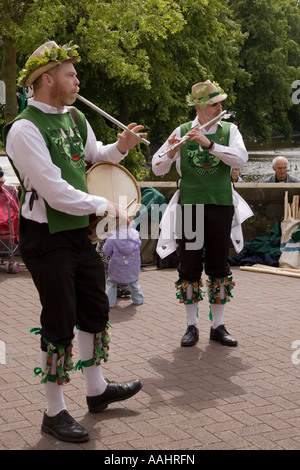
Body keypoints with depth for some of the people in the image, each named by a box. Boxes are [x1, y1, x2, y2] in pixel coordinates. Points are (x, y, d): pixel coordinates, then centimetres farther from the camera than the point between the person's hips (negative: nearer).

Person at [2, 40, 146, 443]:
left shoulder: (74, 118, 7)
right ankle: (54, 413, 17)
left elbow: (93, 154, 24)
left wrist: (120, 147, 3)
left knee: (95, 310, 18)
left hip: (79, 232, 9)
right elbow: (56, 193, -24)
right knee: (59, 324, 0)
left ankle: (97, 389, 37)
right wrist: (103, 205, -15)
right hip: (47, 239, -8)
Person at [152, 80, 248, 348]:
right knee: (189, 267, 3)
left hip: (220, 206, 1)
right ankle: (192, 326, 14)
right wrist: (171, 152, -22)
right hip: (190, 205, 0)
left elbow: (241, 159, -15)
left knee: (219, 266, 6)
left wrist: (209, 144, -24)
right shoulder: (181, 131, 2)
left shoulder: (229, 130, 4)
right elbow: (157, 168, -1)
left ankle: (218, 326, 15)